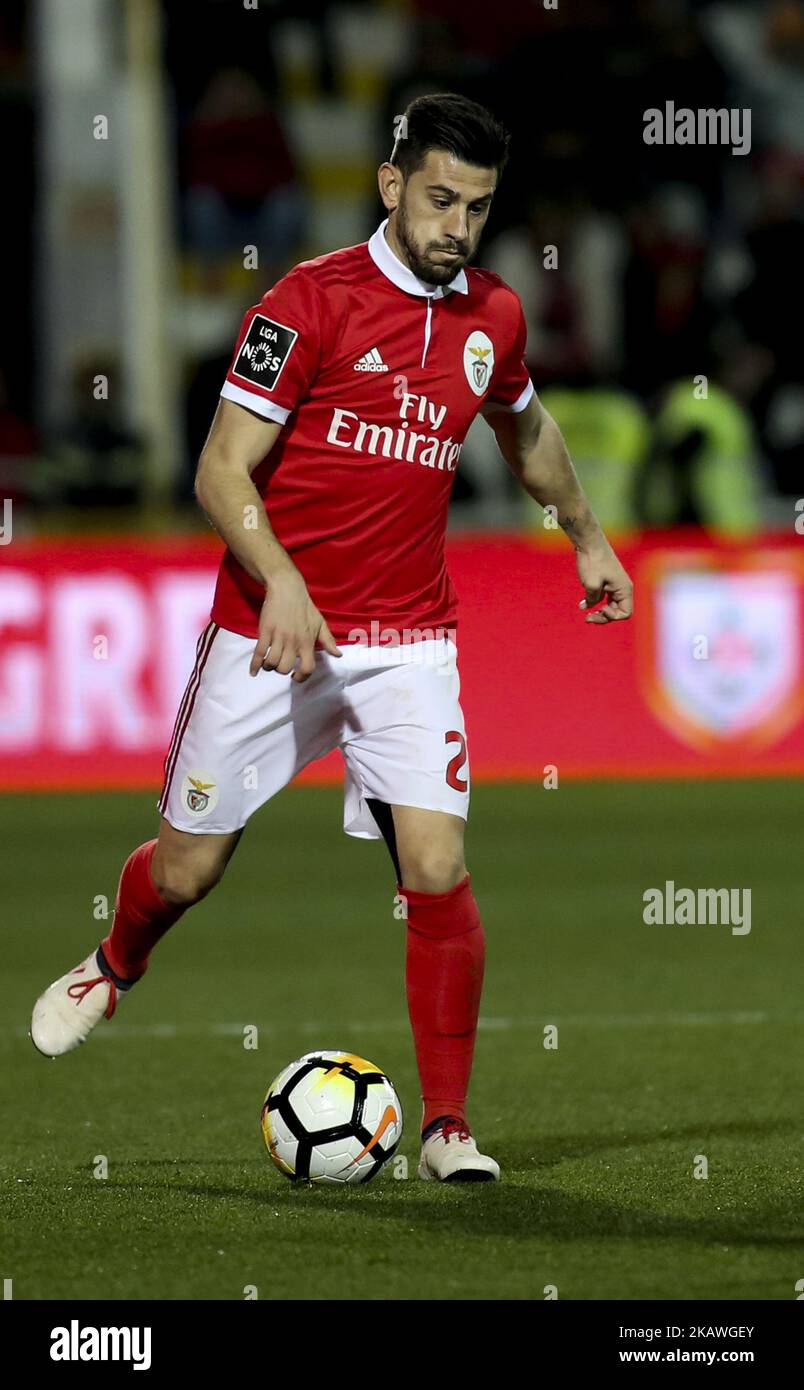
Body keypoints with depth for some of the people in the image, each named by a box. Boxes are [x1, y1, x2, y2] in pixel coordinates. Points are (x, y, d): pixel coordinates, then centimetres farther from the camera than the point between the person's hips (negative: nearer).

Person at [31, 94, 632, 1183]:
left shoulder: (493, 317, 4)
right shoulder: (312, 300, -12)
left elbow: (525, 427, 28)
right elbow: (223, 468, -14)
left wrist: (585, 535, 37)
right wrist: (280, 580, -28)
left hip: (409, 642, 3)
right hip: (270, 630, -2)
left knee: (437, 867, -13)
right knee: (188, 868, 8)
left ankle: (448, 1128, -2)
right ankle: (115, 968, 44)